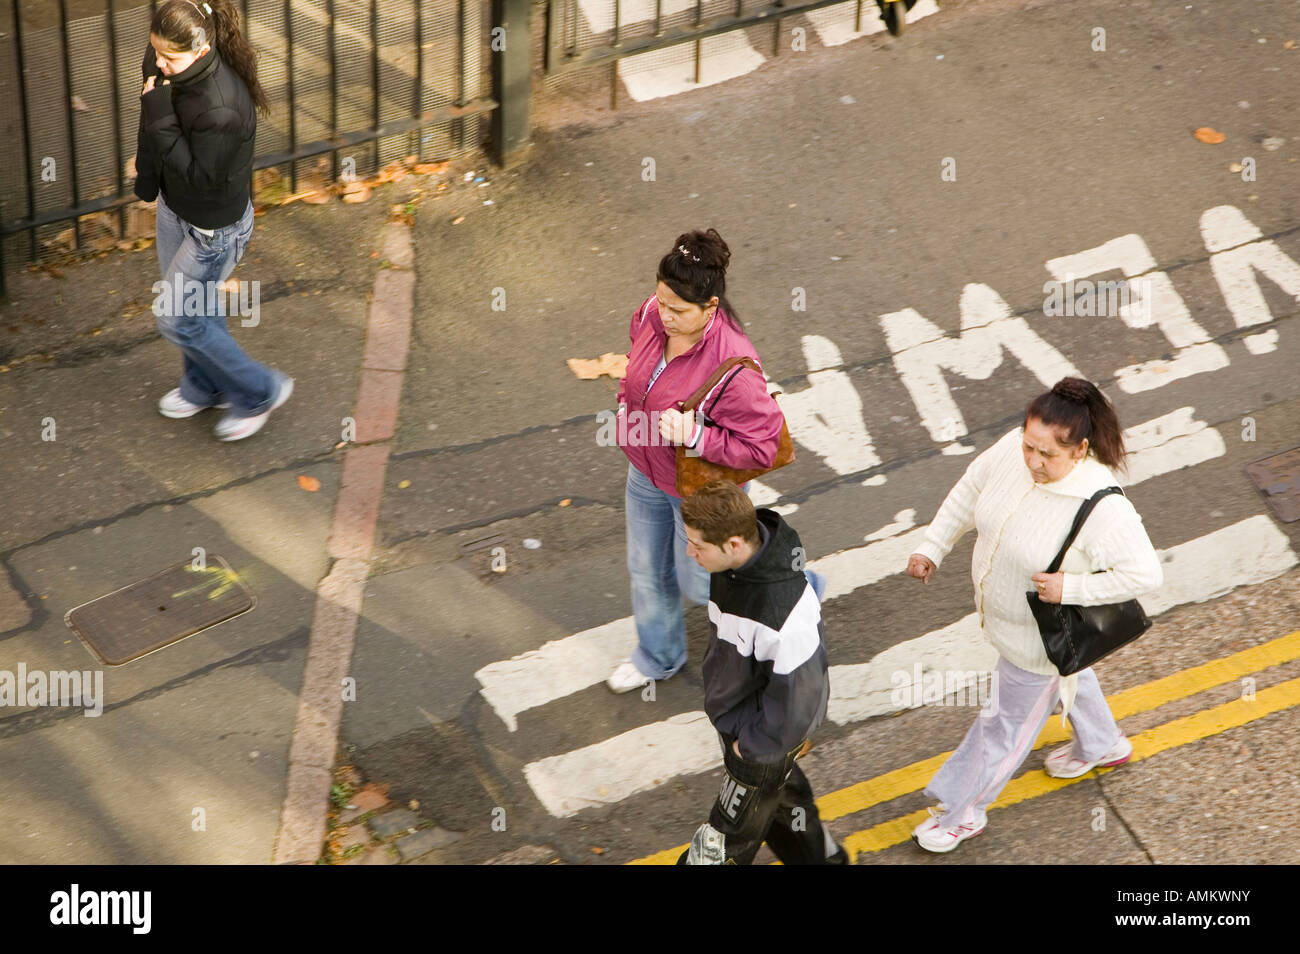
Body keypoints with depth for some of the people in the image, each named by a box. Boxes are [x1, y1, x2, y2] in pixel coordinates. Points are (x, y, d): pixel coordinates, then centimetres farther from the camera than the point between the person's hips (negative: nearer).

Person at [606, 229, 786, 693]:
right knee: (647, 570, 25)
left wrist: (695, 436, -39)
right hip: (646, 472, 6)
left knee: (699, 583, 16)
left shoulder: (733, 369, -39)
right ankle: (658, 657, 52)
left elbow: (763, 446, -32)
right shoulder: (651, 317, -18)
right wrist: (628, 402, 2)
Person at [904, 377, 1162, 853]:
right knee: (1069, 676, 35)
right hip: (1003, 611, 7)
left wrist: (1071, 588, -33)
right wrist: (932, 547, -3)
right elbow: (969, 492, -2)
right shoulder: (1012, 450, -21)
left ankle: (962, 811, 39)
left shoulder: (1103, 509, -39)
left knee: (1008, 720, 16)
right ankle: (1102, 746, 65)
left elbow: (1145, 573, -30)